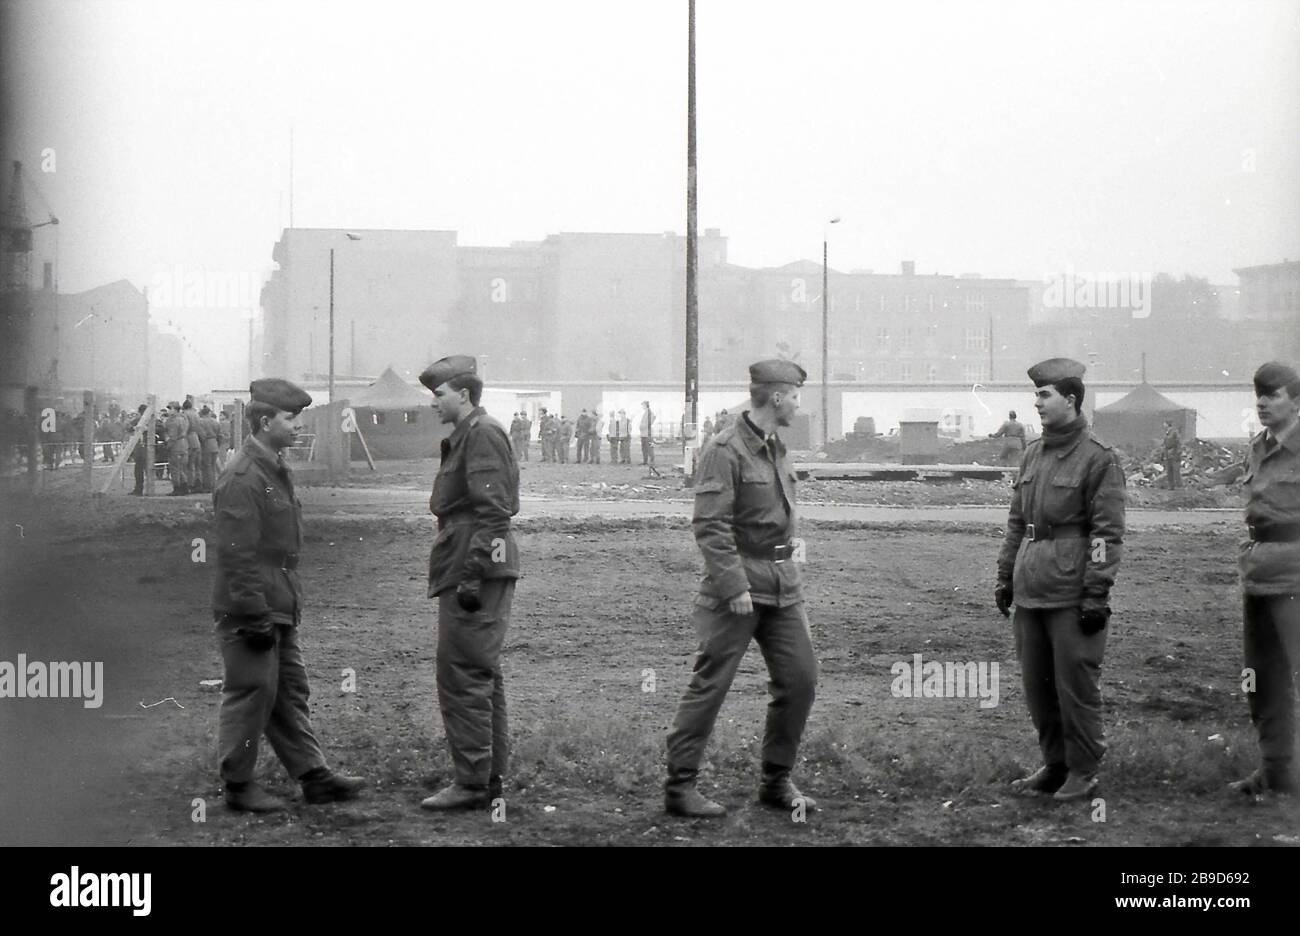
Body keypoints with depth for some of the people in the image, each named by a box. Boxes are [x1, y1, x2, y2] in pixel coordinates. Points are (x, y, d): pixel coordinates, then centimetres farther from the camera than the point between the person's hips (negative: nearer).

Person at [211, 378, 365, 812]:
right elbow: (237, 555, -21)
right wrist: (255, 615, -21)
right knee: (251, 693, -1)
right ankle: (238, 785, 9)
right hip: (251, 612, -10)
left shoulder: (276, 471, 13)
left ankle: (314, 776, 18)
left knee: (291, 691, 13)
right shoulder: (241, 479, -19)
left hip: (279, 609, 10)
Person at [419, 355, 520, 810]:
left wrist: (472, 574, -23)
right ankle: (489, 775, 20)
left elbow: (492, 511, -20)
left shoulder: (482, 434, -12)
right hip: (473, 572, 11)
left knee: (462, 675, -8)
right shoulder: (467, 436, 20)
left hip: (475, 568, -11)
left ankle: (472, 782, -6)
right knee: (481, 676, 14)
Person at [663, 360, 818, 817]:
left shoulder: (775, 447, 14)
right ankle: (679, 786, 2)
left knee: (800, 678, 5)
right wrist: (734, 586, -22)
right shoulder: (726, 450, -14)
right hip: (739, 581, -8)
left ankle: (777, 781, 17)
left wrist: (790, 567, 18)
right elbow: (709, 525, -18)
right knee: (710, 683, -4)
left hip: (782, 585, 8)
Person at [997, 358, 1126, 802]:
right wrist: (1005, 577, 16)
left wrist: (1096, 594, -14)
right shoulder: (1033, 454, 14)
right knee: (1036, 683, 11)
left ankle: (1083, 772, 10)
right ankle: (1054, 765, 23)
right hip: (1030, 591, 7)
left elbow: (1108, 533, -10)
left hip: (1072, 594, -7)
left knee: (1075, 683, -1)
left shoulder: (1098, 458, -7)